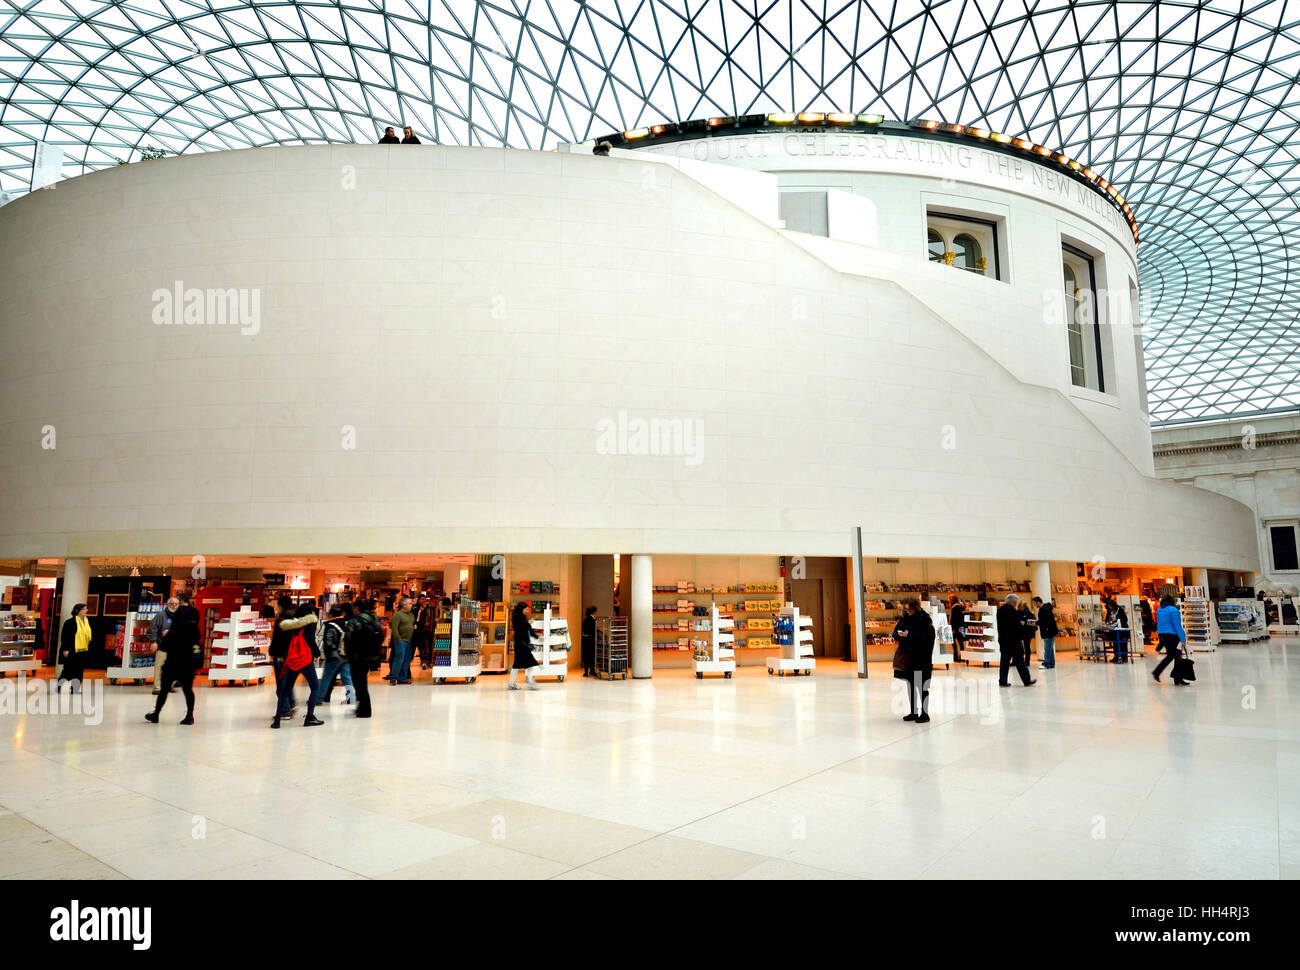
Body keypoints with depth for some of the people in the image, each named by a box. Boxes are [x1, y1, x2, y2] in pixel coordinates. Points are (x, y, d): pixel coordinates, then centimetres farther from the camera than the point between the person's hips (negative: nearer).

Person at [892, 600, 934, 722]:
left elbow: (929, 636, -16)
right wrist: (899, 634, -11)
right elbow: (895, 632, 12)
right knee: (910, 685, 12)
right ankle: (913, 712, 22)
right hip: (907, 657, 6)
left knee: (922, 686, 0)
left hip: (921, 658, -6)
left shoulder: (925, 618, -10)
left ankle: (925, 714, 10)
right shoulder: (904, 618, 8)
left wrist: (910, 634, -22)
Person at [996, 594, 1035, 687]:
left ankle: (1002, 681, 6)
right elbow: (1017, 626, -16)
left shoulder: (1000, 610, 10)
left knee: (1004, 661, 8)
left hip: (1003, 640, 7)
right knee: (1019, 661, 0)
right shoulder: (1012, 610, -15)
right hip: (1013, 640, -7)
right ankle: (1026, 681, 6)